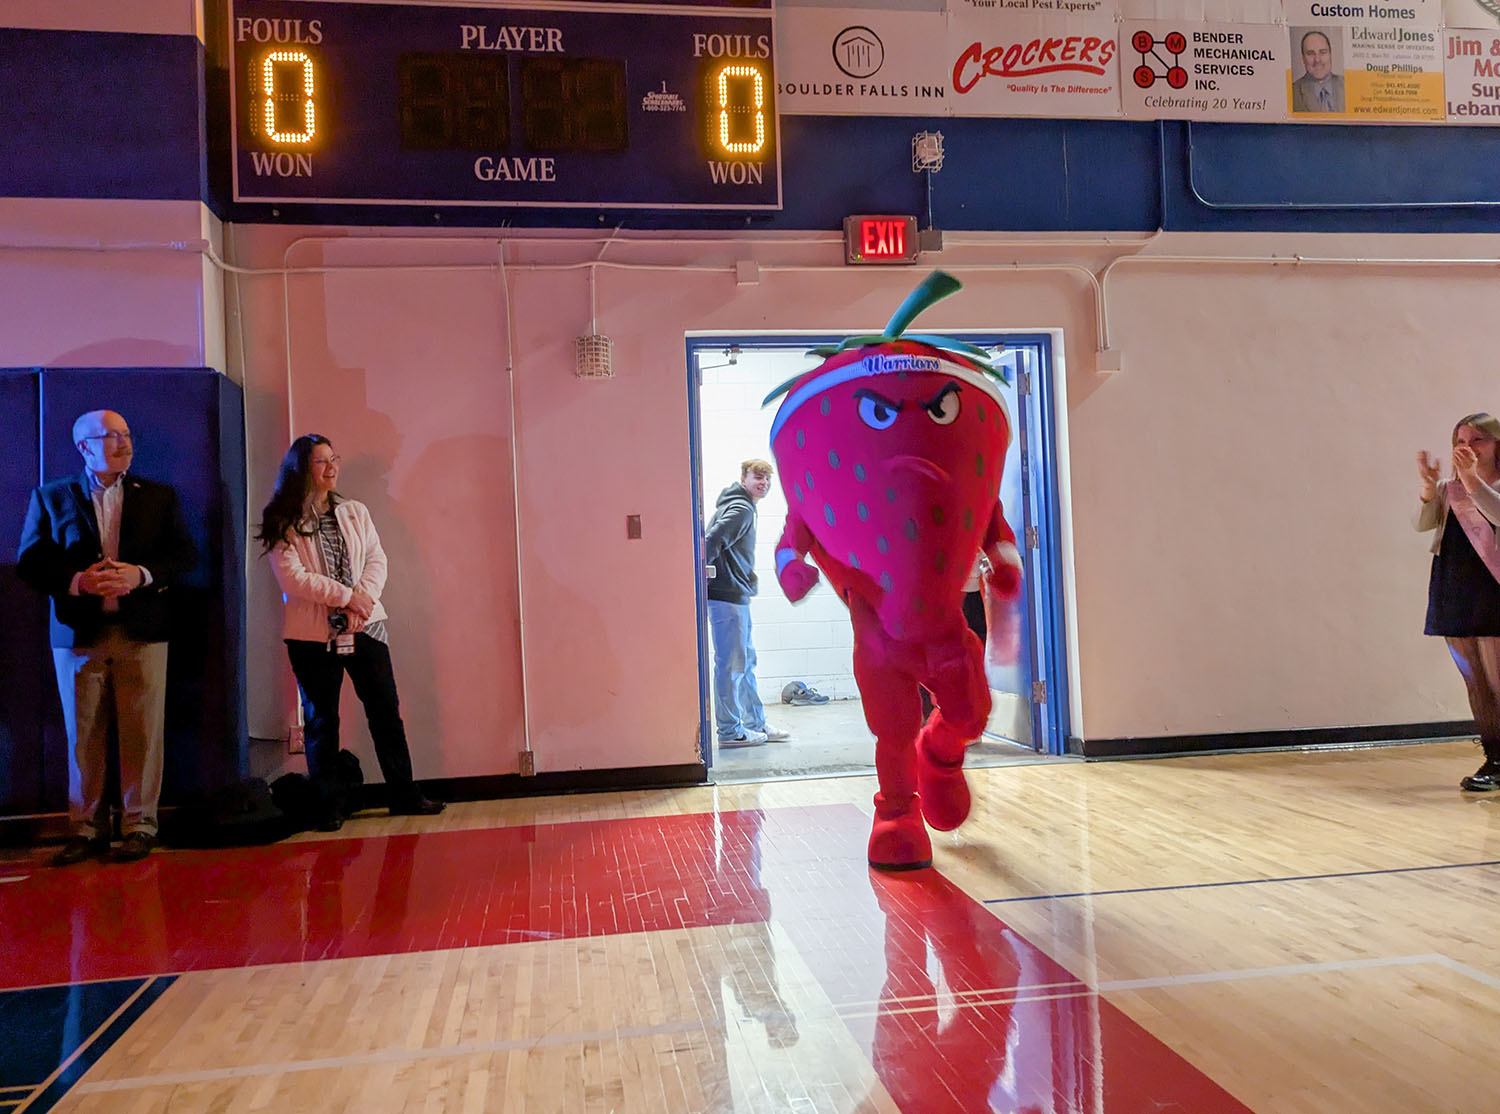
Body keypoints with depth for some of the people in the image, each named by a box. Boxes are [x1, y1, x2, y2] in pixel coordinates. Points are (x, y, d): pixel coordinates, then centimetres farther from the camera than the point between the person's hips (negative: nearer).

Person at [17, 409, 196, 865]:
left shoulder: (158, 496, 11)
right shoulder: (51, 497, 9)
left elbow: (184, 553, 4)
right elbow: (30, 562, 4)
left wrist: (141, 575, -13)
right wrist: (76, 581, -14)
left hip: (142, 633, 0)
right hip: (79, 634, 0)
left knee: (142, 733, 1)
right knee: (83, 735, 6)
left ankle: (139, 825, 10)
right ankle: (87, 828, 16)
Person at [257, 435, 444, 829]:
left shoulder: (355, 512, 12)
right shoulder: (283, 523, -1)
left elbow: (377, 560, 6)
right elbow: (292, 577, -11)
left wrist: (363, 599, -12)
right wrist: (347, 596, -14)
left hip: (365, 626, 4)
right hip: (313, 634, -3)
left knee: (386, 710, 4)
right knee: (321, 720, 3)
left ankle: (404, 795, 14)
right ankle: (330, 806, 14)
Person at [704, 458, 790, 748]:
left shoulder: (742, 507, 21)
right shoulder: (741, 508, -12)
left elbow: (712, 544, 24)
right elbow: (712, 542, -24)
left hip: (736, 596, 11)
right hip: (727, 596, -11)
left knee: (746, 661, 15)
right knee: (731, 664, -4)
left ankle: (756, 725, 24)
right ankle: (730, 731, 3)